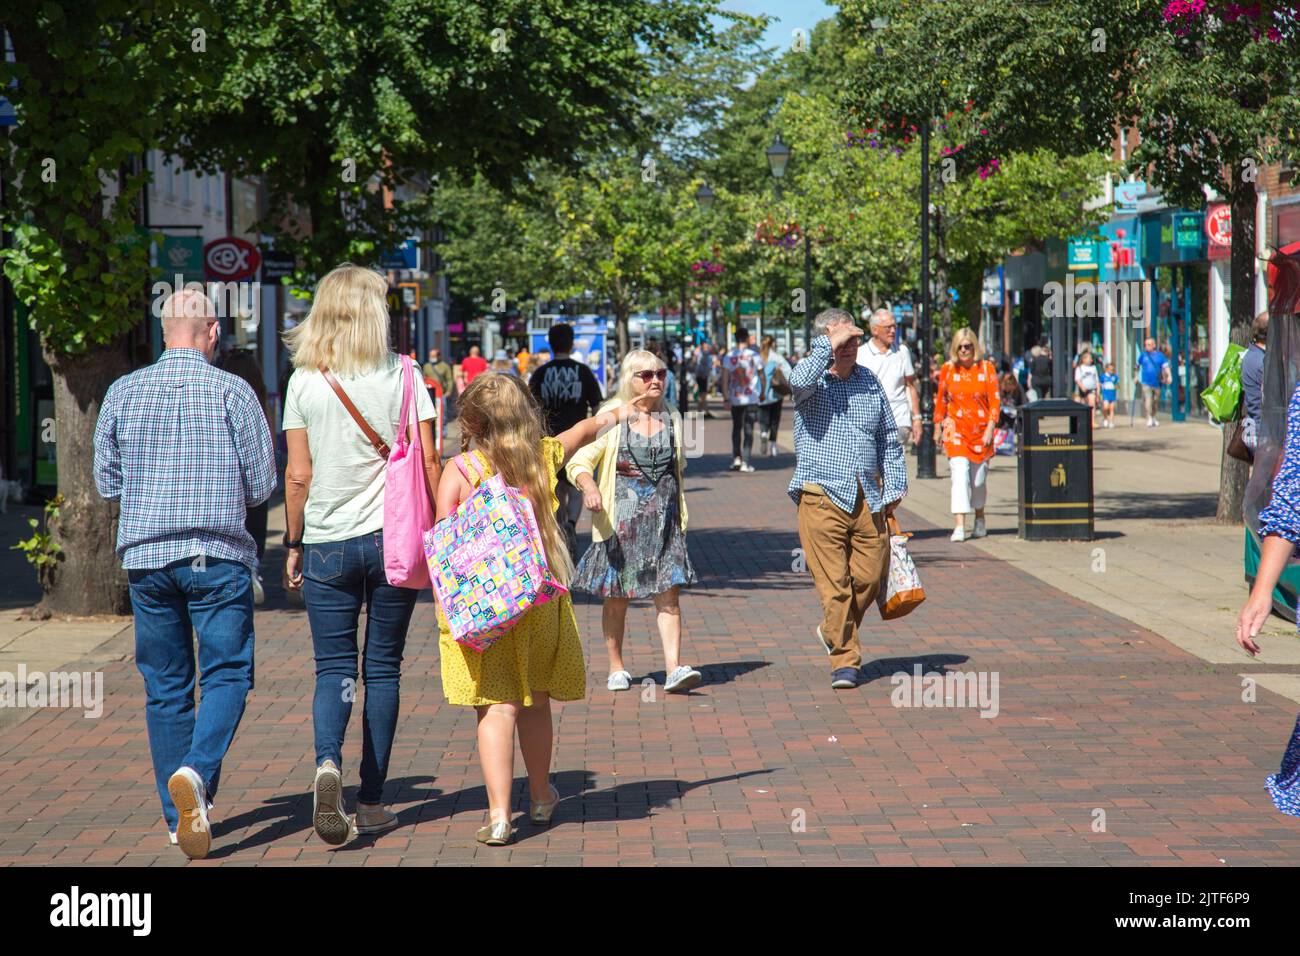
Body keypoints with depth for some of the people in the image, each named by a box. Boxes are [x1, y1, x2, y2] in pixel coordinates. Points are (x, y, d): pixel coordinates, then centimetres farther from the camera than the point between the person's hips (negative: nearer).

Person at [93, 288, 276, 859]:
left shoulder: (123, 393, 3)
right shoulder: (233, 391, -5)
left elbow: (106, 481, 9)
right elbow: (262, 485, -2)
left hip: (145, 555, 3)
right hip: (218, 555, -3)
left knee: (165, 685, 10)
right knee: (227, 673, 2)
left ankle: (180, 814, 13)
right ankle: (197, 772, -23)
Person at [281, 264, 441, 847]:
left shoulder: (304, 383, -1)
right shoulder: (401, 374, -2)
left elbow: (298, 476, -1)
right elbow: (428, 461, -4)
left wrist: (293, 545, 9)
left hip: (328, 543, 0)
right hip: (394, 537, 0)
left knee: (334, 667, 5)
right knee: (383, 668, 8)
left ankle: (328, 763, -22)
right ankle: (371, 802, 10)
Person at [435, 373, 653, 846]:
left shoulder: (459, 470, -8)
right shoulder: (543, 456, 3)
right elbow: (584, 430, 25)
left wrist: (448, 605, -4)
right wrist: (617, 413, 44)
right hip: (539, 597, 3)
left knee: (496, 708, -5)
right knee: (535, 703, 17)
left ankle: (499, 814, -13)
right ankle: (541, 798, 34)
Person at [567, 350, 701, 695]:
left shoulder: (671, 416, 10)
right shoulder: (612, 416, -3)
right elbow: (580, 461, -9)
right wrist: (589, 486, -30)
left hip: (664, 517, 2)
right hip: (621, 517, -2)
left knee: (668, 594, -8)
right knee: (616, 596, 5)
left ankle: (674, 669, -13)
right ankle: (616, 669, 18)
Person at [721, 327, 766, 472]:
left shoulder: (729, 357, -1)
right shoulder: (753, 355, -3)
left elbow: (725, 379, -6)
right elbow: (762, 377, 4)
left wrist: (726, 399, -5)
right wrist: (762, 393, 18)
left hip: (734, 400, 1)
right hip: (751, 399, -1)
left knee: (736, 428, 16)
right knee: (748, 430, 0)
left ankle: (736, 458, 5)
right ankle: (745, 462, -5)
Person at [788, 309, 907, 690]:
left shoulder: (870, 381, 14)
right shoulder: (813, 382, 0)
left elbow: (889, 440, 20)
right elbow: (800, 379, -28)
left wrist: (894, 486, 14)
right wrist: (829, 344, -18)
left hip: (868, 500, 4)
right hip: (822, 498, -4)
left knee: (869, 579, 6)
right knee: (834, 584, -6)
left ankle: (834, 632, 31)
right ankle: (845, 659, 4)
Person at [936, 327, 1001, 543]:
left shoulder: (987, 368, 1)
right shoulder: (947, 369, 3)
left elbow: (995, 400, 0)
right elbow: (940, 400, 13)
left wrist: (990, 428, -8)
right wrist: (941, 424, 13)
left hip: (981, 430, 1)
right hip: (956, 428, -1)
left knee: (979, 478, 9)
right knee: (960, 473, -16)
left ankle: (980, 520, 33)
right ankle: (959, 526, -21)